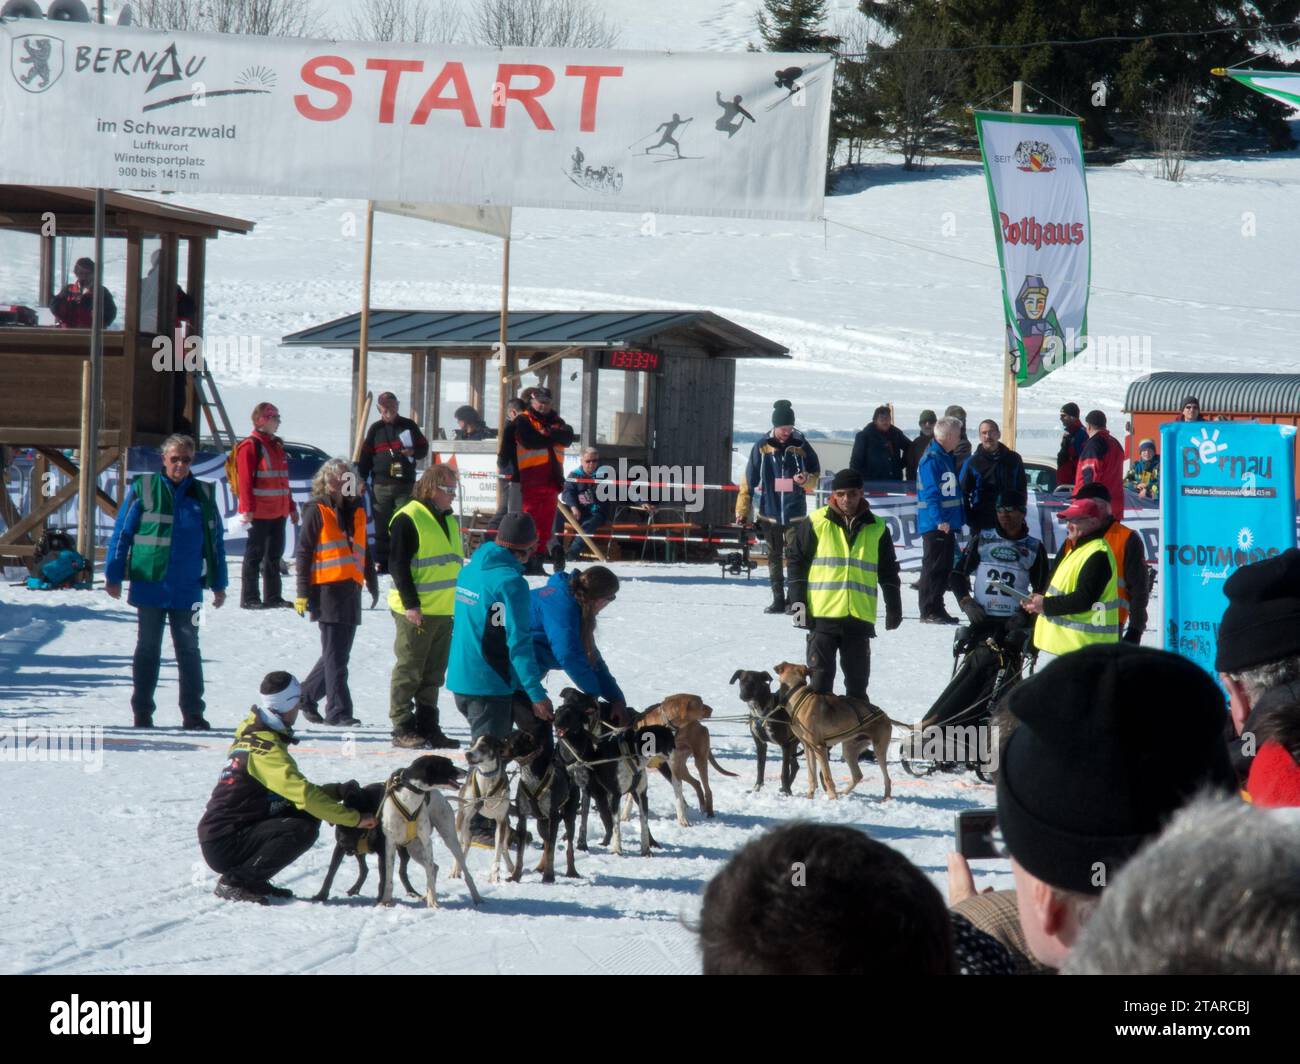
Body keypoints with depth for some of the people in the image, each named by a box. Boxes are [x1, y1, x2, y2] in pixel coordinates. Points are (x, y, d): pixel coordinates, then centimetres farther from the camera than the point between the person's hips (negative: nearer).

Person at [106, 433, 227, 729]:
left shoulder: (203, 494, 7)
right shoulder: (143, 488, -1)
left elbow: (215, 541, 12)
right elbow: (121, 532, 1)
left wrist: (219, 583, 11)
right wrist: (113, 576, -2)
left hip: (187, 589, 2)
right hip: (149, 583, -2)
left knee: (189, 649, 4)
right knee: (148, 649, 6)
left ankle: (193, 714, 8)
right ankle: (142, 713, 10)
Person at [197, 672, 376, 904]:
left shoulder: (253, 735, 13)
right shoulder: (265, 748, -19)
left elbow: (294, 789, 18)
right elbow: (303, 794, -27)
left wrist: (336, 791, 6)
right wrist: (354, 818, -22)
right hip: (224, 846, -10)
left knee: (308, 815, 5)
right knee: (302, 830, -24)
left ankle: (254, 881, 7)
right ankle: (233, 882, -14)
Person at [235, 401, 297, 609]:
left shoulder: (276, 445, 17)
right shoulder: (250, 446, -10)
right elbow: (246, 481, -15)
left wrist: (291, 507, 22)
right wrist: (248, 509, -21)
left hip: (278, 511, 9)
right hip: (259, 513, -9)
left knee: (274, 554, 13)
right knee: (255, 554, -3)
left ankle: (273, 597, 20)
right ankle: (249, 598, 1)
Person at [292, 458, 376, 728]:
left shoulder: (356, 511, 16)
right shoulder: (318, 511, -3)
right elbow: (303, 552, -5)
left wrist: (372, 583, 22)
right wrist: (303, 592, -10)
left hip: (351, 589, 7)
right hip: (327, 589, -7)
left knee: (340, 652, 10)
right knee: (335, 654, -7)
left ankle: (307, 695, 26)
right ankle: (338, 710, -4)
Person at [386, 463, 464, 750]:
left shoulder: (449, 520, 16)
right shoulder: (409, 519, -11)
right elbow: (397, 565, -14)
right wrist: (410, 604, -18)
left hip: (445, 611, 8)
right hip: (415, 612, -8)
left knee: (433, 673, 12)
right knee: (408, 672, -3)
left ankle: (427, 727, 18)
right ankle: (402, 729, 0)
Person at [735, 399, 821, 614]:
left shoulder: (801, 447, 0)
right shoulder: (762, 448, 0)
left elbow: (815, 475, 10)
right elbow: (749, 480, 2)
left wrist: (806, 480, -14)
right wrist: (742, 510, 1)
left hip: (795, 513, -1)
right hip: (769, 513, 1)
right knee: (774, 557, 9)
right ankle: (778, 599, 15)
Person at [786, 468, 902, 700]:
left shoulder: (876, 528, 7)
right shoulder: (817, 522, 1)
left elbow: (888, 572, 16)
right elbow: (796, 561, 3)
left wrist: (894, 607, 13)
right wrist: (798, 601, -3)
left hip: (860, 617, 2)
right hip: (823, 613, -2)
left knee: (858, 679, 9)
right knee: (820, 677, -1)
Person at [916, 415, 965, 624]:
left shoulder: (946, 457, 17)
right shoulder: (931, 459, -14)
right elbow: (930, 493, -21)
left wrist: (959, 519, 21)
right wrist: (939, 519, -26)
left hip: (947, 524, 10)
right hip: (934, 524, -10)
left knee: (944, 568, 13)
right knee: (933, 567, -6)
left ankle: (937, 609, 19)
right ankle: (929, 611, -2)